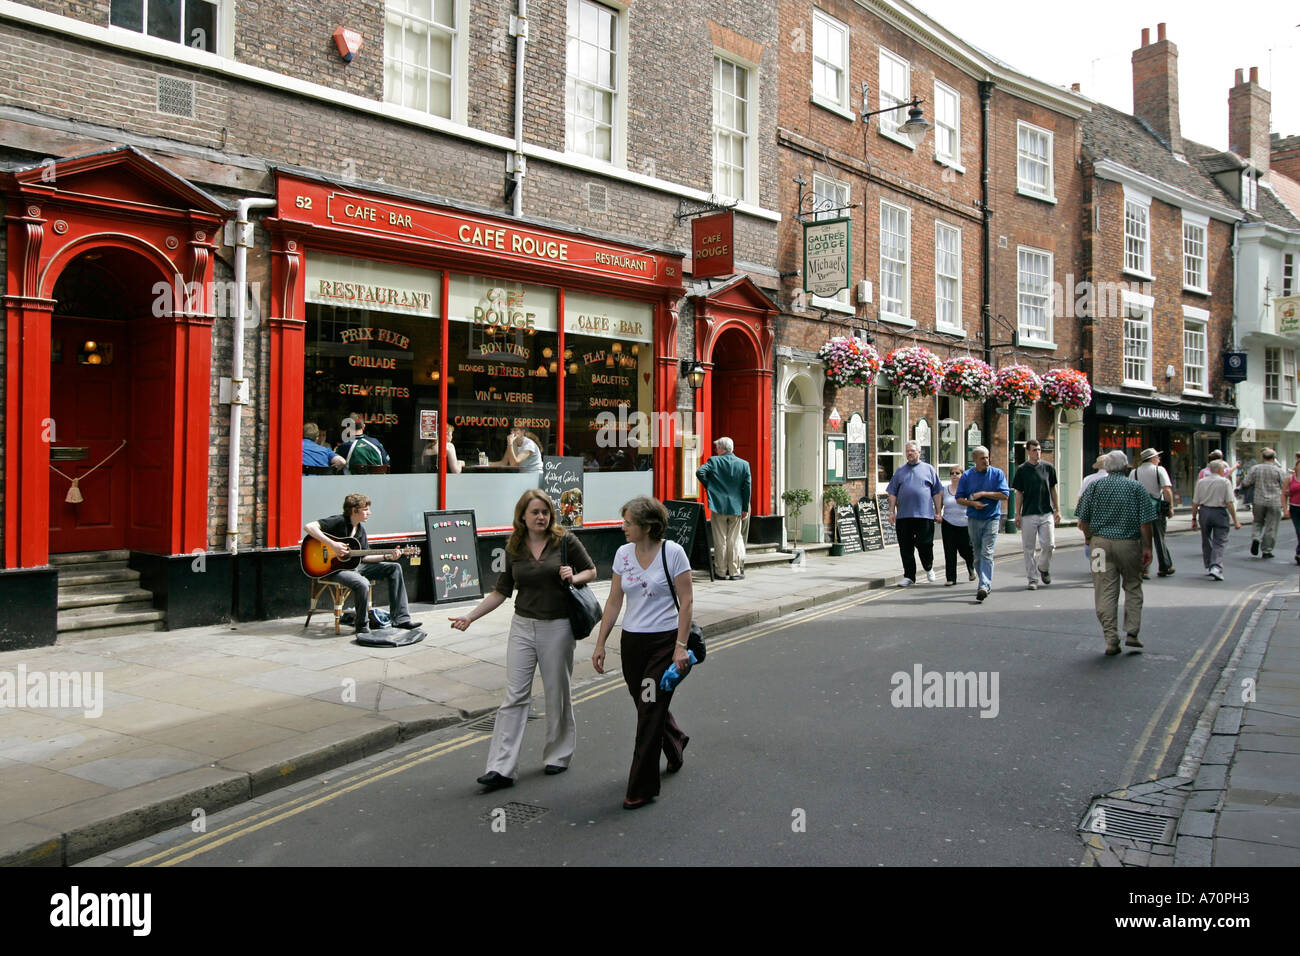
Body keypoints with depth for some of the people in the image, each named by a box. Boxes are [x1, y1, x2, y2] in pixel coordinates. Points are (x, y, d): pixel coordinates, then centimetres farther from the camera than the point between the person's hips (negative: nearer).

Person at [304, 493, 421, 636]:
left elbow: (364, 557, 11)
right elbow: (308, 527, -26)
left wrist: (387, 556, -3)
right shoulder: (338, 522, -14)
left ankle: (400, 619, -5)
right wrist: (333, 545, -31)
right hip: (333, 569, -8)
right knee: (362, 583, -37)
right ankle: (362, 627, -13)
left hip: (354, 565, 8)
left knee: (394, 568, -2)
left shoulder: (360, 529, 10)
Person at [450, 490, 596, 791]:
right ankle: (501, 768, -3)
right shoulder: (514, 549, 4)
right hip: (523, 626, 2)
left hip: (558, 627, -2)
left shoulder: (565, 541, -4)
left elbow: (591, 570, 7)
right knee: (514, 696, -2)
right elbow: (502, 591, 10)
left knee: (557, 694, 8)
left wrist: (573, 578, -15)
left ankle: (558, 755, 27)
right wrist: (470, 617, 3)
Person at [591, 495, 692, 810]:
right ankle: (675, 743, 48)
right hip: (632, 641, 5)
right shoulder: (623, 554, 4)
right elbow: (614, 602, 8)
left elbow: (685, 602, -9)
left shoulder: (672, 552, -10)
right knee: (646, 704, 16)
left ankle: (641, 788, 4)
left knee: (651, 711, -6)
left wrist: (680, 647, -14)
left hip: (664, 641, -5)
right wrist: (600, 644, 5)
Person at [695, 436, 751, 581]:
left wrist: (709, 486, 1)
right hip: (736, 508, 2)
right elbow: (747, 487, 2)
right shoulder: (744, 464, 2)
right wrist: (745, 509, 7)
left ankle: (721, 572, 7)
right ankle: (734, 571, 9)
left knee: (720, 540, 4)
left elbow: (700, 472, -16)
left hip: (718, 506, -1)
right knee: (734, 540, 7)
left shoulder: (714, 461, -3)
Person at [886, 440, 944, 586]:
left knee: (925, 545, -2)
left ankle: (929, 569, 25)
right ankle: (909, 577, 9)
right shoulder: (900, 470, 15)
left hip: (924, 514, -2)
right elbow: (893, 493, 13)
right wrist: (892, 511, 4)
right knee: (906, 548, 1)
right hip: (903, 516, 2)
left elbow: (937, 493, 8)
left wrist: (939, 512, 2)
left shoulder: (928, 469, 9)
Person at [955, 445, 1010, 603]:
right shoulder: (967, 476, 6)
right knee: (977, 554, 9)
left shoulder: (997, 473, 2)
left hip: (992, 518, -3)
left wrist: (983, 494, -11)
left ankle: (984, 586, -20)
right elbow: (959, 498, 6)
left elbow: (1004, 495, -5)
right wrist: (972, 503, -13)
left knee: (987, 553, -14)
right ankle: (986, 583, 23)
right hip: (973, 519, 3)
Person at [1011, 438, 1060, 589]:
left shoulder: (1048, 467, 6)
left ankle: (1043, 568, 23)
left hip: (1046, 513, 1)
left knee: (1049, 544, -5)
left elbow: (1054, 489, 11)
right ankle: (1032, 578, 10)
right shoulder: (1022, 470, 2)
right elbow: (1019, 493, 5)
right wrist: (1017, 514, 0)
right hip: (1028, 514, -1)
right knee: (1029, 548, 1)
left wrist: (1057, 510, 7)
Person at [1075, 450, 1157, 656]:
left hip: (1101, 542, 1)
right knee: (1133, 587, 16)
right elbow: (1145, 523, -6)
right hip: (1129, 544, -1)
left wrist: (1089, 536, 19)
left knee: (1106, 591, 2)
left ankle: (1111, 639, 0)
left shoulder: (1095, 486, 3)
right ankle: (1132, 633, 11)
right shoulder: (1136, 488, 0)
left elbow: (1083, 521, 1)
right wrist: (1147, 548, 2)